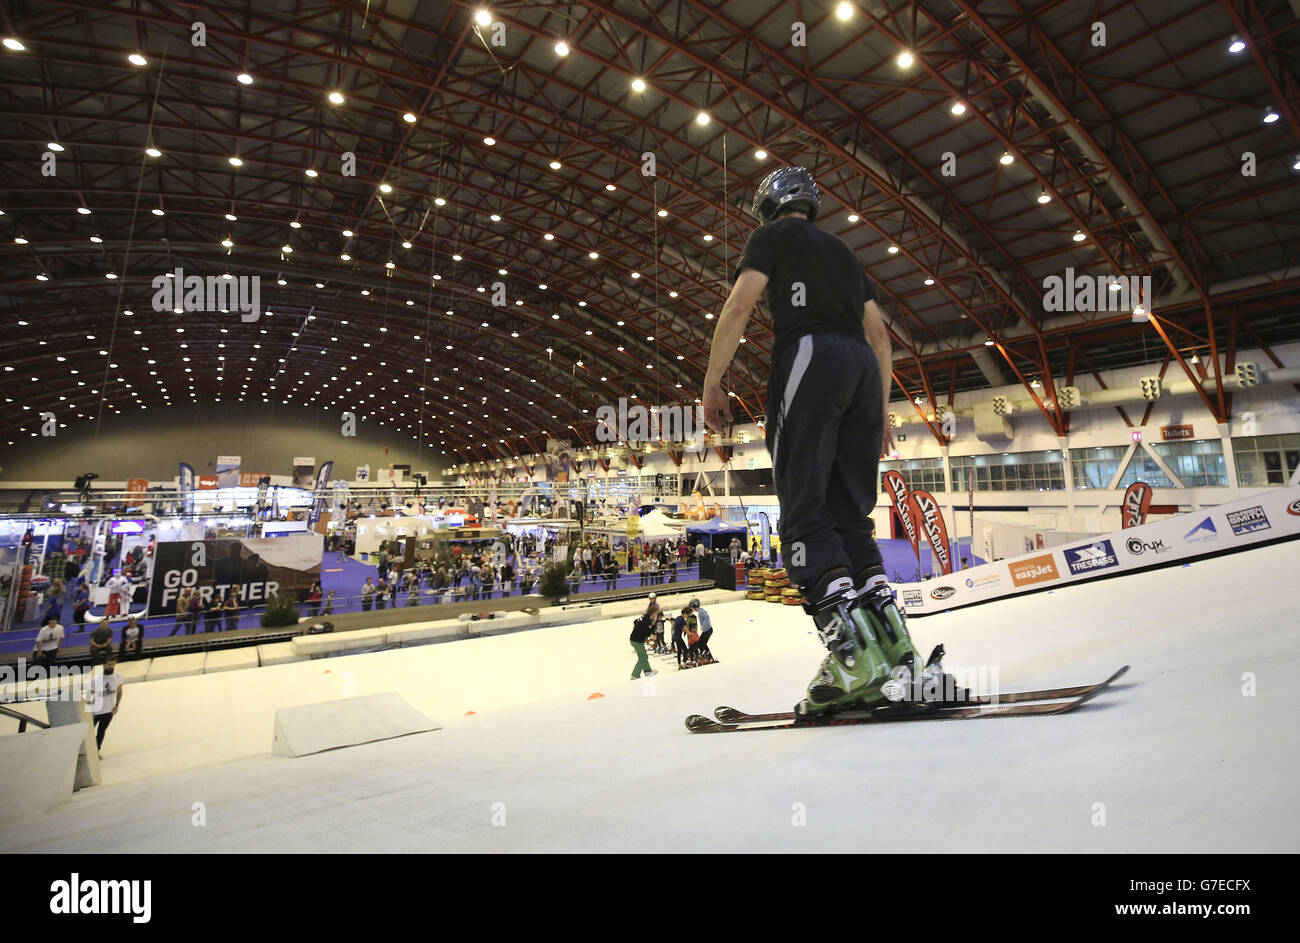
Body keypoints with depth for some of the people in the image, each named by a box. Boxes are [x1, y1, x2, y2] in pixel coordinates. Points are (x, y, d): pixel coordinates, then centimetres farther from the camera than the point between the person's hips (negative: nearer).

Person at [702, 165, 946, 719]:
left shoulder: (774, 236, 15)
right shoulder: (842, 251, 33)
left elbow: (739, 307, -1)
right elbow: (879, 334, 26)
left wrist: (711, 384, -1)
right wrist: (881, 410, 26)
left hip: (809, 354, -6)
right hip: (863, 367, 7)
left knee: (805, 514, -11)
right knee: (850, 516, 5)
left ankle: (854, 656, -24)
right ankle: (892, 642, -7)